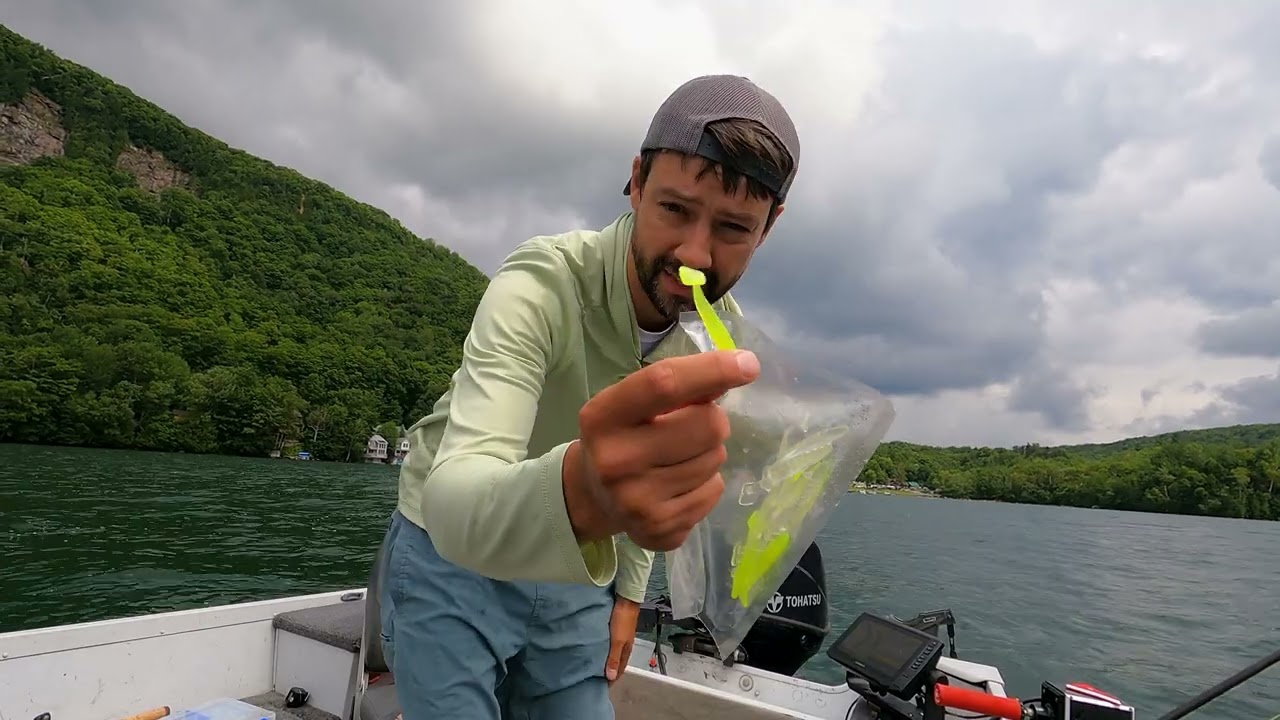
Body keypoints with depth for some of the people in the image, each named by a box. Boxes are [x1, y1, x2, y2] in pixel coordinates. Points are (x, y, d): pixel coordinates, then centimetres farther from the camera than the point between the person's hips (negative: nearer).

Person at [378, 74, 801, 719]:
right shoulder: (541, 285, -29)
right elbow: (451, 502, -43)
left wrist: (628, 591, 10)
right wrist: (580, 492, -63)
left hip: (574, 570, 5)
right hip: (451, 556, -4)